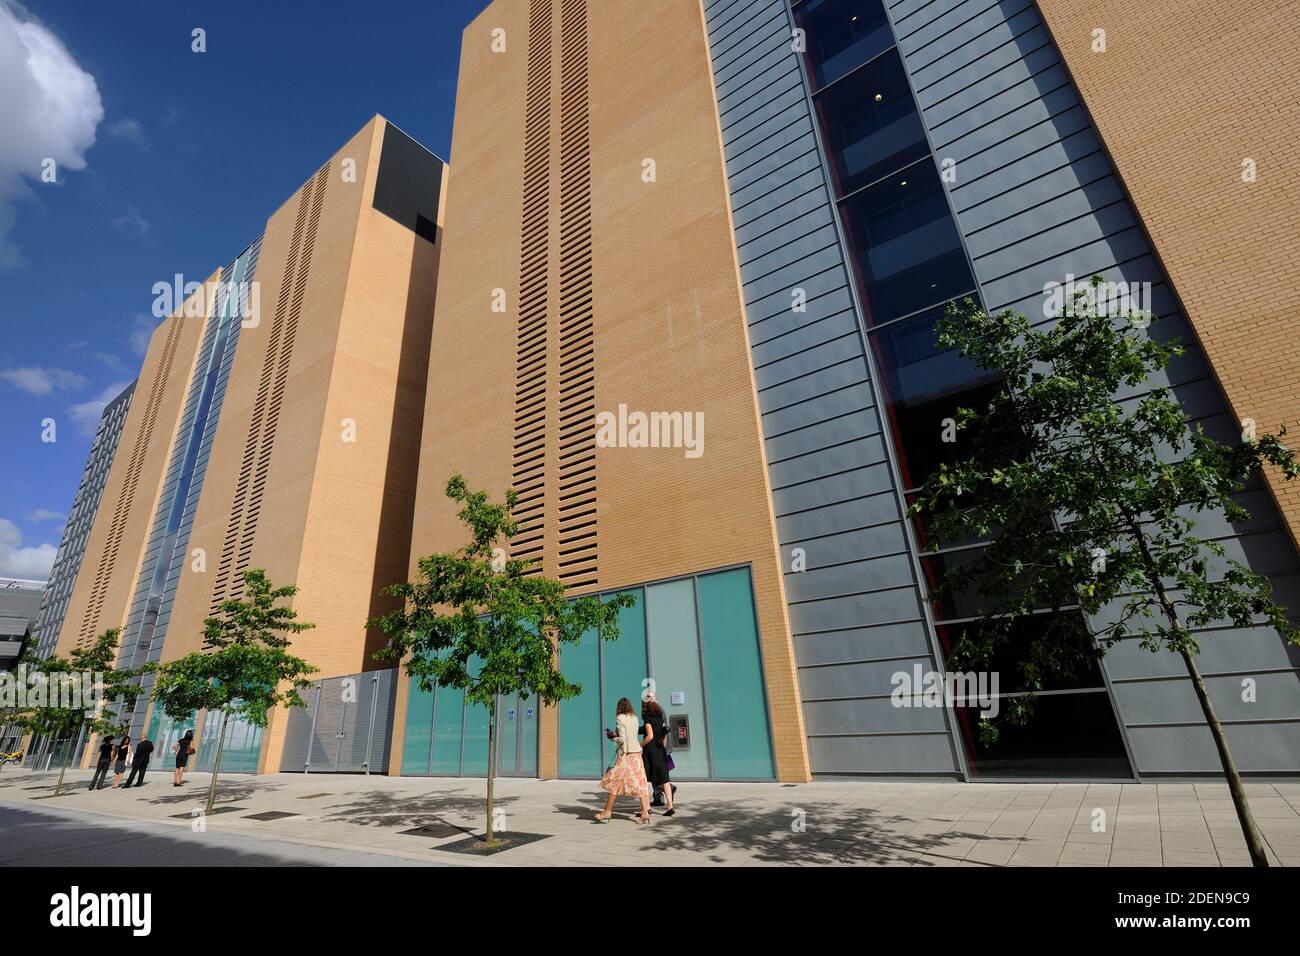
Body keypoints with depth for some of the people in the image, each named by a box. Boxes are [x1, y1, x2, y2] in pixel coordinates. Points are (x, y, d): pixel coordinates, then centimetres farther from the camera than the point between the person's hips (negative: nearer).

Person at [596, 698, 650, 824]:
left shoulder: (620, 718, -9)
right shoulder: (634, 718, 10)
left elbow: (622, 739, -15)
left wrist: (612, 738, 4)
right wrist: (614, 734, 19)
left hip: (625, 753, -6)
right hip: (636, 752, 6)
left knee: (615, 782, 5)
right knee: (640, 782, 6)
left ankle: (607, 813, 15)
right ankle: (645, 814, 4)